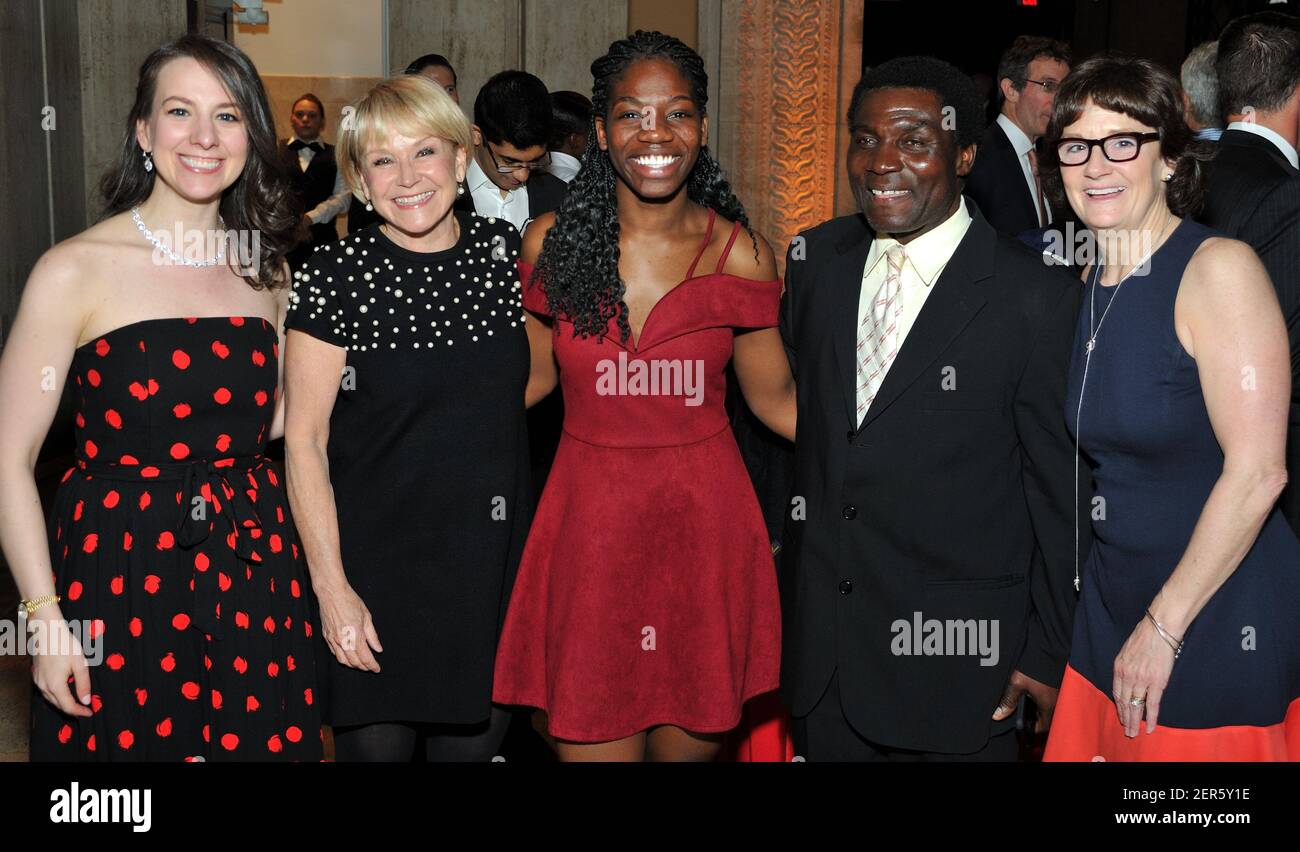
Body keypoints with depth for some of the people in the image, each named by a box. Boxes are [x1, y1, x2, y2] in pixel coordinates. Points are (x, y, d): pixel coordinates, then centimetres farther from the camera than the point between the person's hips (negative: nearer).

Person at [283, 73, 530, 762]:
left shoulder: (502, 250, 1)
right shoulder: (336, 275, -10)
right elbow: (303, 439, -9)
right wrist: (331, 586, -14)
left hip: (493, 560, 3)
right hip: (376, 565, -3)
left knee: (474, 739, 14)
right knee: (378, 741, 8)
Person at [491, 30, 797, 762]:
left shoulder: (739, 255, -4)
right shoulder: (552, 243, -1)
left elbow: (776, 398, 4)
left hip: (704, 528, 0)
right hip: (588, 529, 1)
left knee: (692, 740, 11)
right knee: (591, 742, 5)